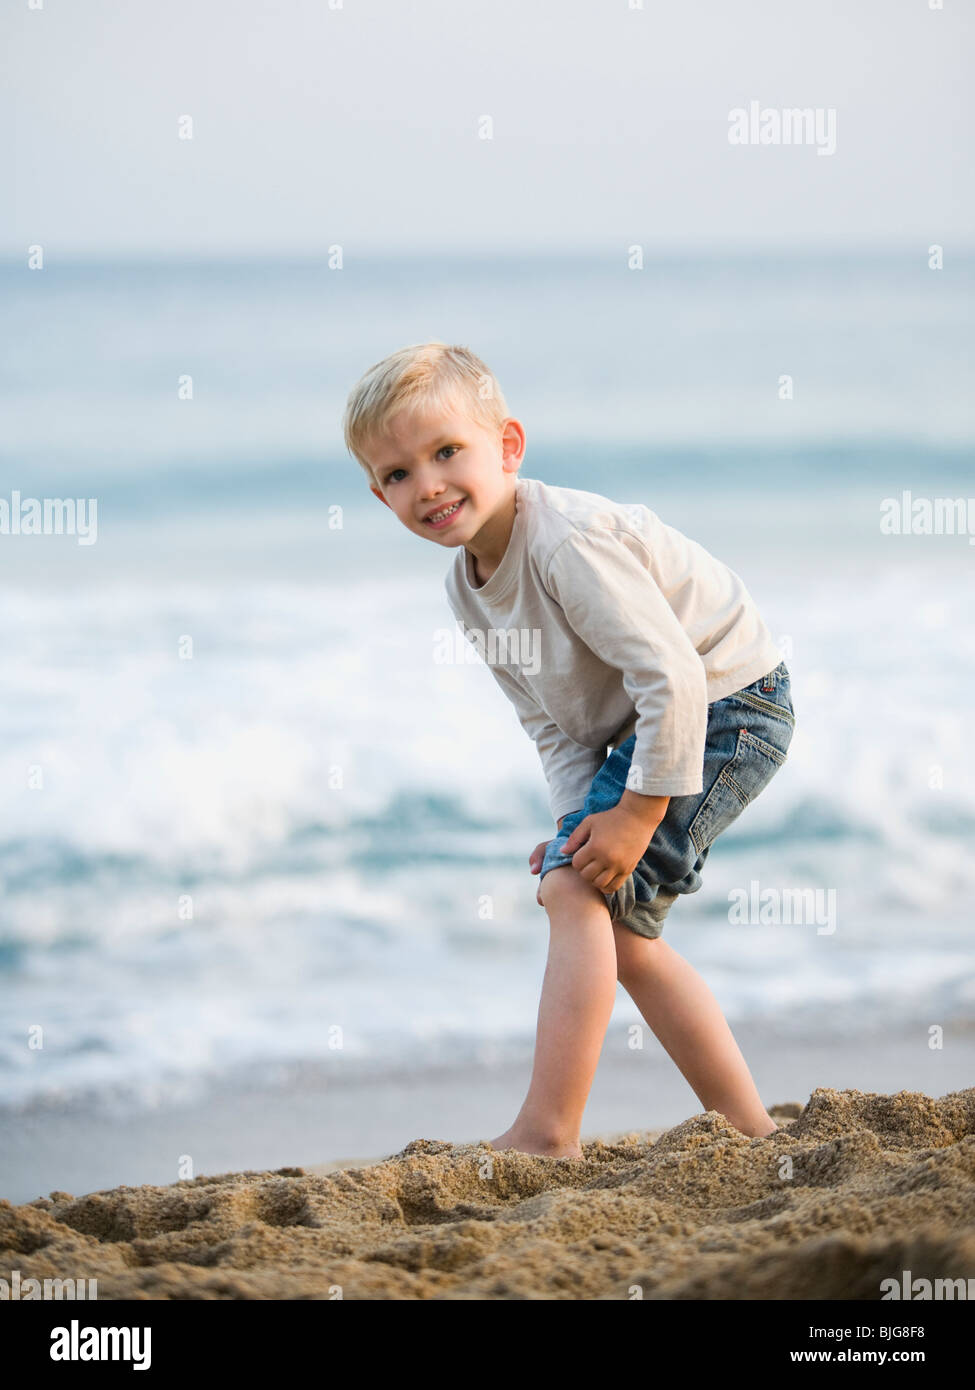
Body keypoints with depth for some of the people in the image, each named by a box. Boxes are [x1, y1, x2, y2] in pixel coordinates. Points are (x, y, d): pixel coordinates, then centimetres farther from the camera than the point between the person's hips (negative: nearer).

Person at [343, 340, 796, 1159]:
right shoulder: (467, 587, 1)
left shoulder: (568, 542, -28)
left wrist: (635, 815, -26)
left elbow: (674, 677, -31)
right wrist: (578, 815, -11)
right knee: (624, 938, 16)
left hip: (727, 706, -10)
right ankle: (748, 1130, 21)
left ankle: (548, 1131, -20)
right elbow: (552, 723, 6)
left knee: (578, 891, -18)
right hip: (645, 725, 10)